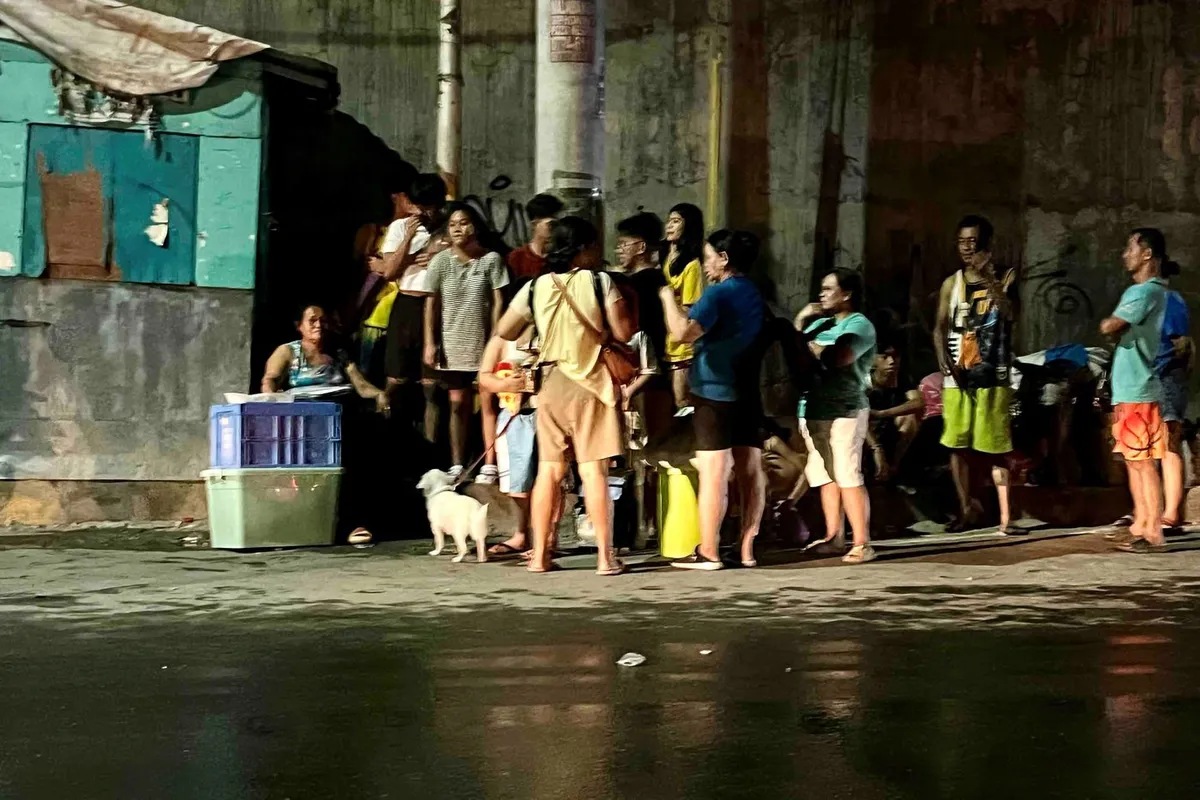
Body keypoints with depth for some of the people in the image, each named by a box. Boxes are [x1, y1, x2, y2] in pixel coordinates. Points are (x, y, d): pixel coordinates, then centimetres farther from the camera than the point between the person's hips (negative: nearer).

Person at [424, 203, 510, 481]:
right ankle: (457, 465, 13)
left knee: (488, 402, -2)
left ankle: (489, 465, 0)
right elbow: (432, 304, 3)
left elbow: (498, 302, -3)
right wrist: (430, 343, -2)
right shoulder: (440, 261, 1)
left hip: (484, 343, -2)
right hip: (452, 344, 2)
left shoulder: (491, 259, -3)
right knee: (458, 404, 8)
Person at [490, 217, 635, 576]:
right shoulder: (599, 282, -6)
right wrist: (626, 307, 10)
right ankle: (605, 556, -3)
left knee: (549, 469, 10)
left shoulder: (535, 287, 4)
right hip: (590, 382, -3)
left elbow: (504, 331, 12)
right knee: (593, 470, -3)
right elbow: (623, 332, -8)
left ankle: (540, 554, 11)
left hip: (551, 381, 3)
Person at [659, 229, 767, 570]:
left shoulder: (718, 293, -11)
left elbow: (682, 333, -23)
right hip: (750, 392, 8)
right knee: (750, 472, 5)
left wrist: (669, 298, -8)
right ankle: (746, 549, 5)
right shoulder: (756, 297, 16)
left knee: (713, 473, -7)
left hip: (715, 392, -8)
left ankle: (708, 552, -7)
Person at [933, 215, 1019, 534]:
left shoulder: (1004, 277, 4)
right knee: (956, 444, 3)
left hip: (993, 375, -3)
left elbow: (1011, 314, -14)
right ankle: (966, 507, 18)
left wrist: (988, 278, -19)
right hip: (957, 376, 3)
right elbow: (940, 329, 8)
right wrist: (945, 362, -8)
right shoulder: (952, 284, 11)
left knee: (996, 447, -4)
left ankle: (1005, 516, -4)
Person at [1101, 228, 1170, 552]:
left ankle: (1153, 532, -7)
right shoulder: (1147, 291, 18)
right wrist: (1120, 329, 0)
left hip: (1137, 392, -10)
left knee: (1144, 462, -8)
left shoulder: (1145, 292, -15)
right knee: (1133, 461, 13)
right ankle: (1140, 526, 17)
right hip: (1129, 390, 10)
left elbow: (1108, 328, -19)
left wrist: (1113, 325, 1)